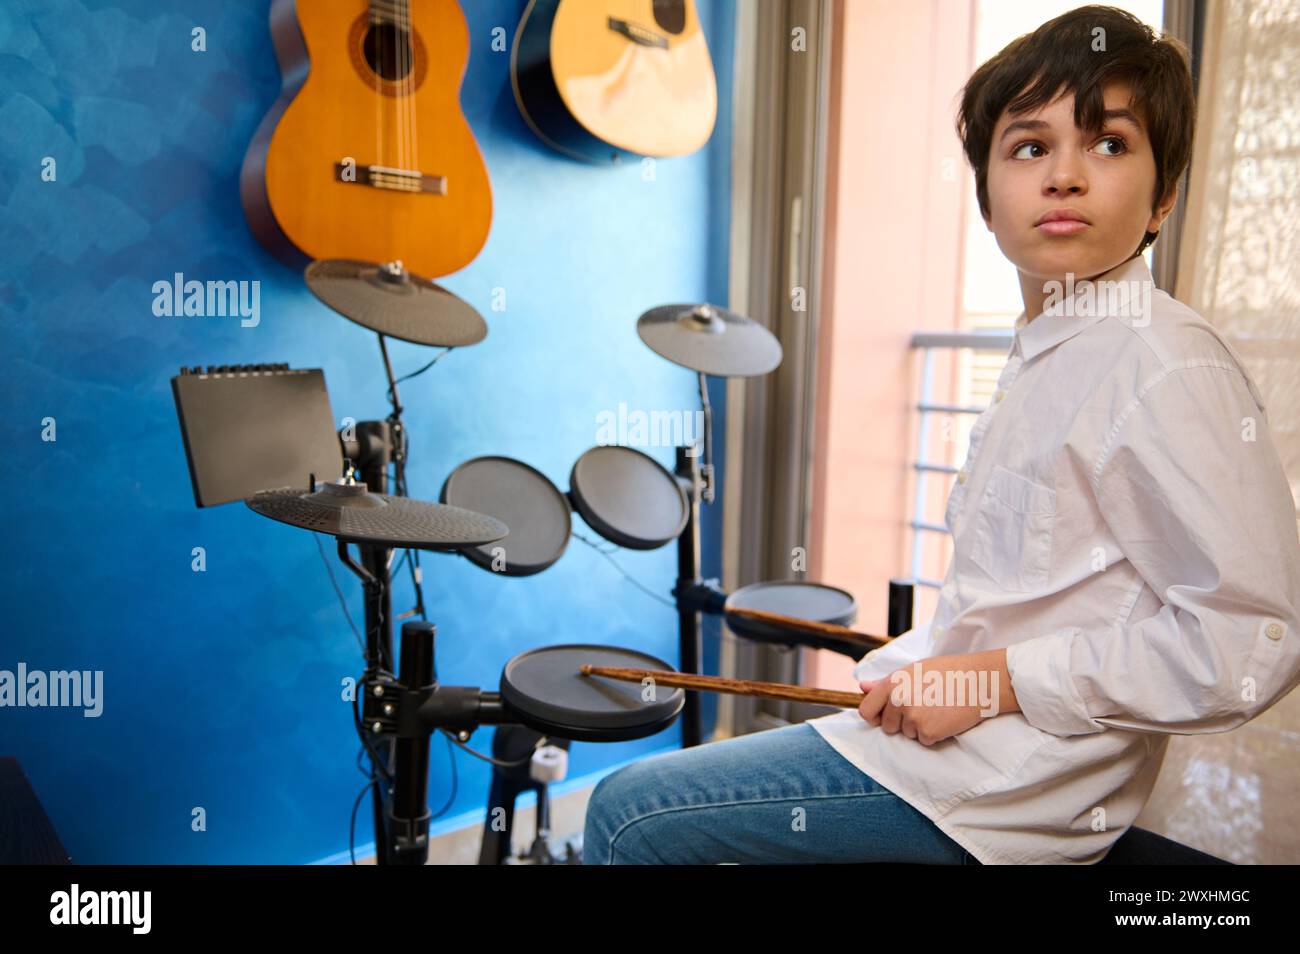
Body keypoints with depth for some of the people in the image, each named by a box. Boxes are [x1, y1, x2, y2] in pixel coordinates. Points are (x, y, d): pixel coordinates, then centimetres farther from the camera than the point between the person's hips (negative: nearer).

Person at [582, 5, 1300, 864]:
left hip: (1008, 792, -9)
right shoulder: (1046, 353, 10)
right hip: (952, 727, 9)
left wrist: (995, 679, -21)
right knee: (644, 804, 24)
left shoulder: (1169, 367, -19)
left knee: (628, 812, -7)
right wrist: (919, 662, 12)